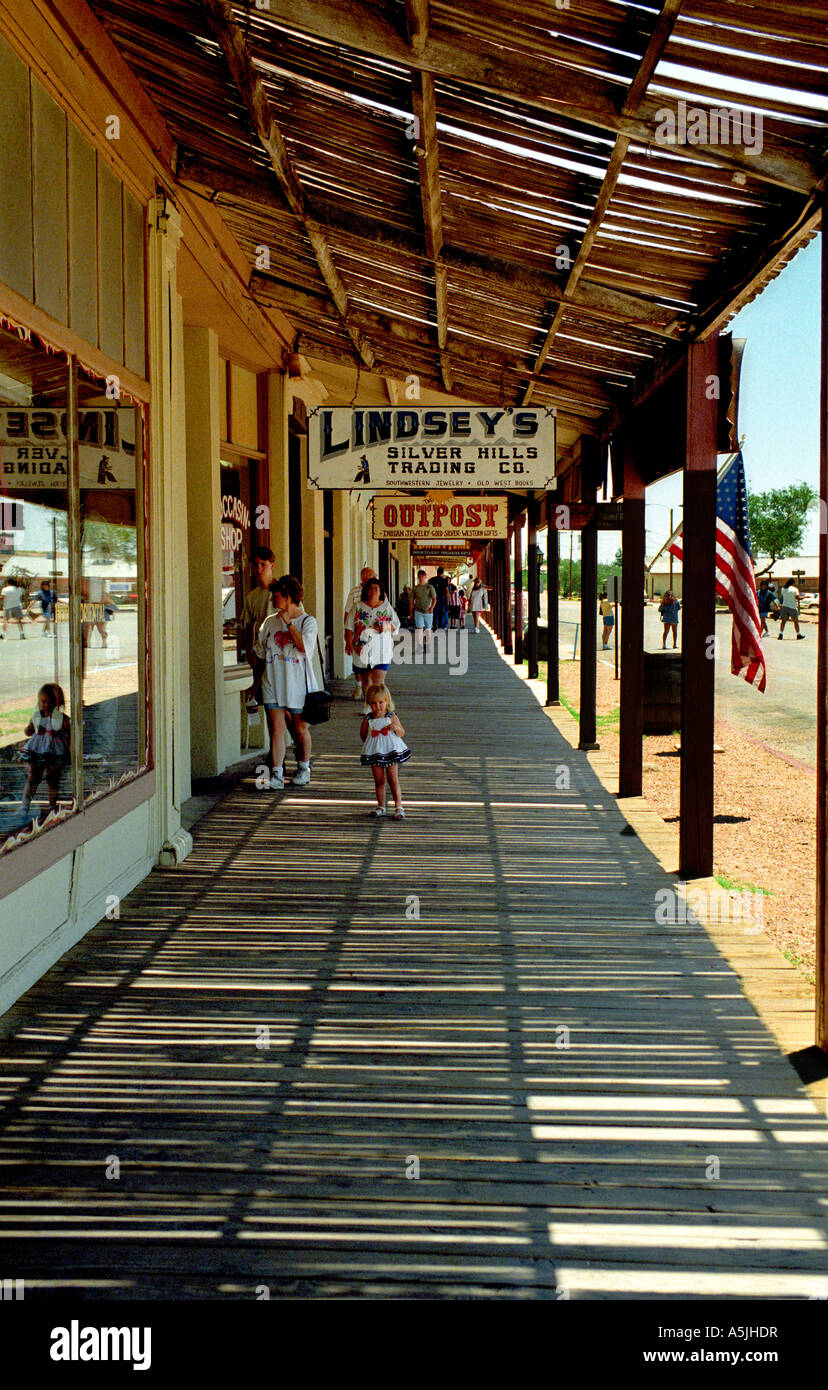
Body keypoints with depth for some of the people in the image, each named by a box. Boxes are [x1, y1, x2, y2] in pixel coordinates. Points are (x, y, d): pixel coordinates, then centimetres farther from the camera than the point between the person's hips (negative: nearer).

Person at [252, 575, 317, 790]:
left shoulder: (308, 621, -2)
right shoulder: (270, 621, 11)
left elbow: (304, 647, -20)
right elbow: (260, 655, 17)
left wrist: (289, 623, -15)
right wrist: (255, 683, 17)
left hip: (298, 684, -3)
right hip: (273, 684, 3)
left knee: (300, 730, 8)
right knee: (276, 729, -5)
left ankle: (304, 769, 28)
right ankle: (276, 774, -7)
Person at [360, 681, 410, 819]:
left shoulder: (392, 717, -4)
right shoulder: (367, 720, -2)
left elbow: (402, 734, 0)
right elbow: (363, 735, 10)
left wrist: (396, 728, -18)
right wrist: (368, 743, -2)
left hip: (391, 751, -1)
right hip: (374, 753, 1)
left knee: (393, 780, 0)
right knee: (379, 781, 8)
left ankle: (398, 806, 6)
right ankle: (381, 806, 19)